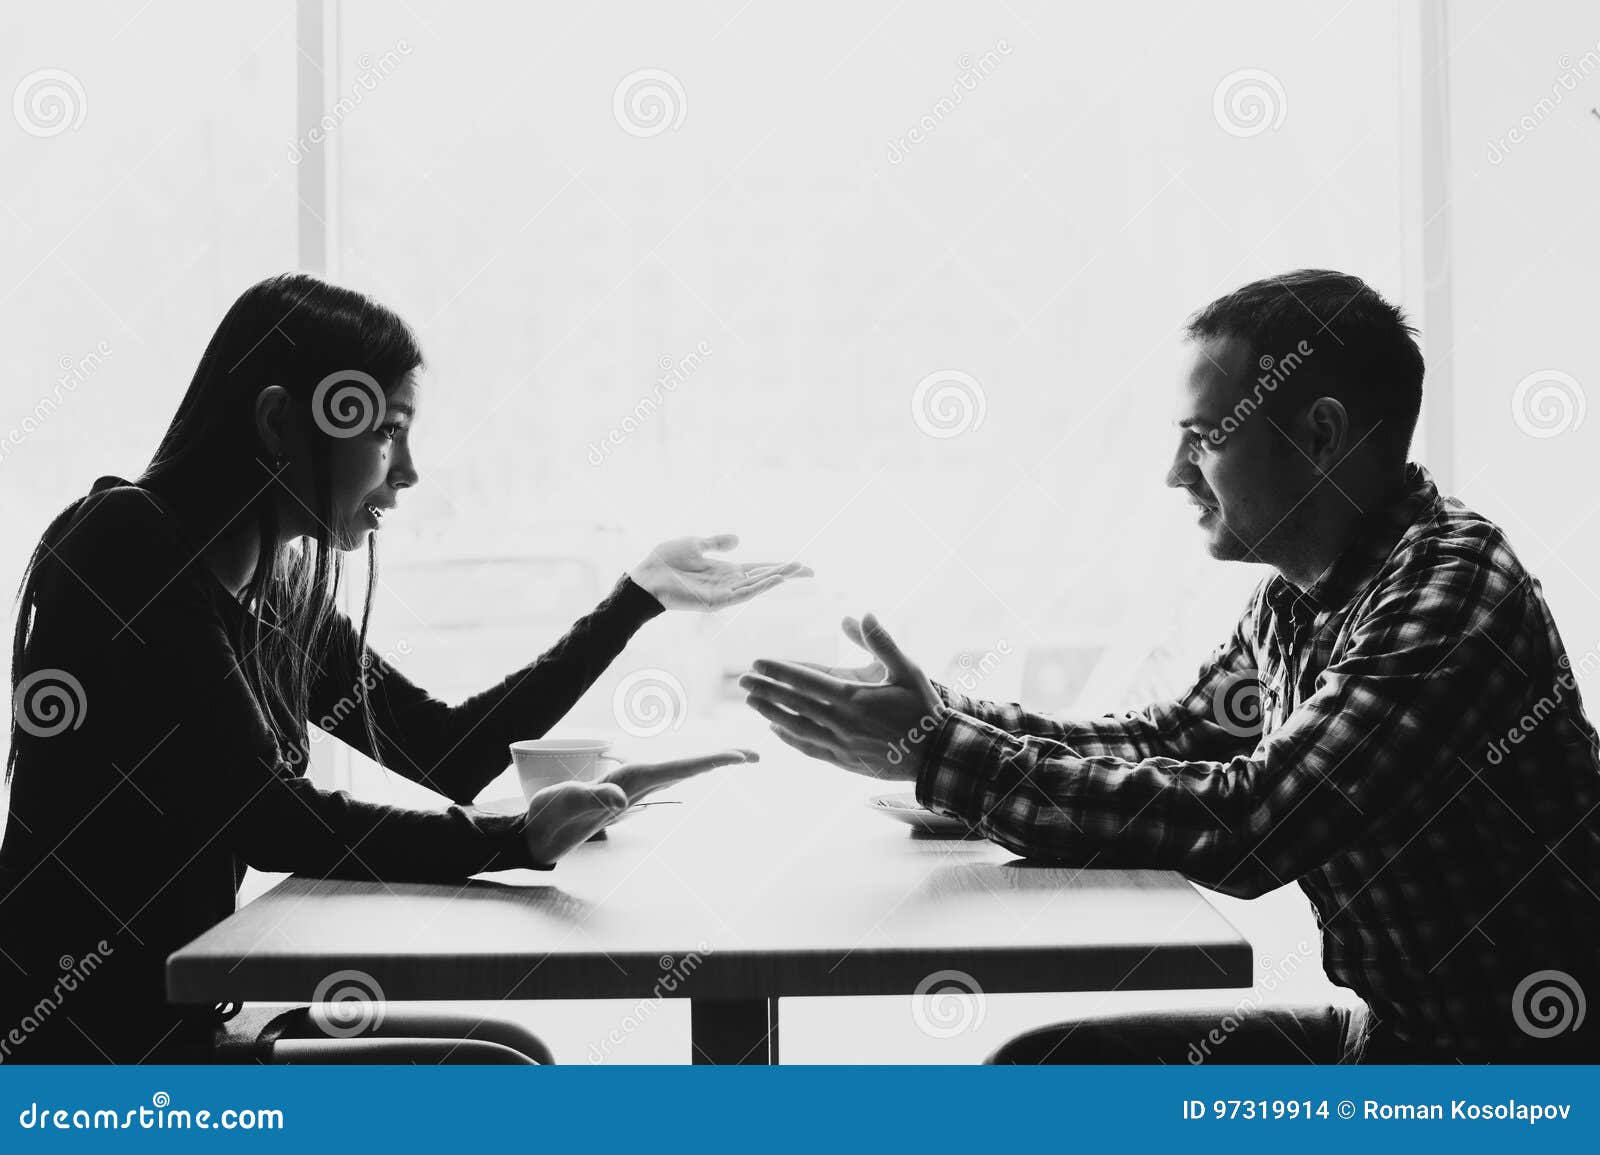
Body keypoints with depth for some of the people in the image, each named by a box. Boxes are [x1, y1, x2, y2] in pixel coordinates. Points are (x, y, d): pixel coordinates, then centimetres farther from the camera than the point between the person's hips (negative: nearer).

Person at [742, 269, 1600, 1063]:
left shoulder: (1453, 590, -24)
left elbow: (1245, 825, -29)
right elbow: (1173, 741, 12)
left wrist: (936, 753, -25)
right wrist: (944, 717, -2)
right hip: (1395, 1029, 8)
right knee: (1042, 1066, 2)